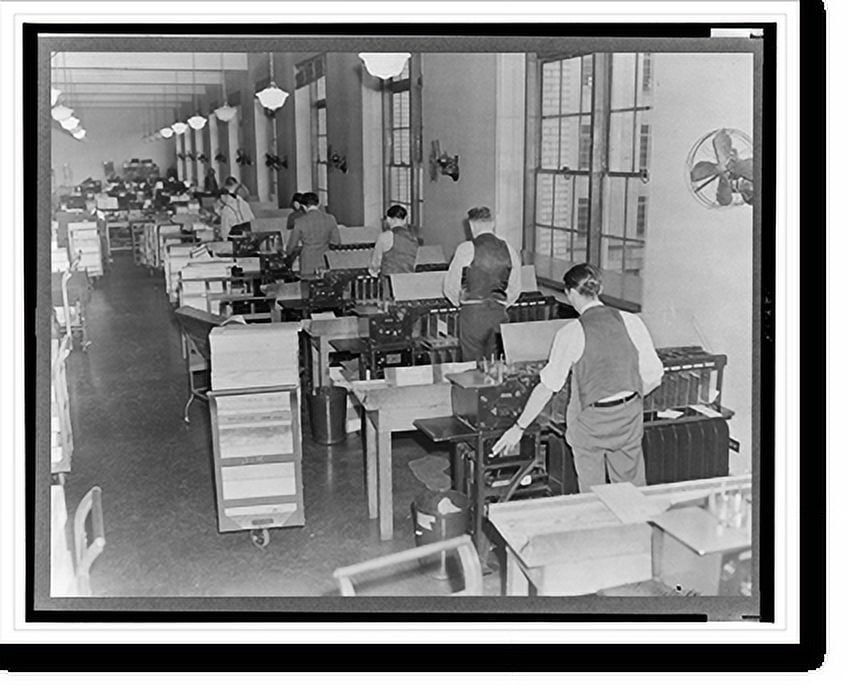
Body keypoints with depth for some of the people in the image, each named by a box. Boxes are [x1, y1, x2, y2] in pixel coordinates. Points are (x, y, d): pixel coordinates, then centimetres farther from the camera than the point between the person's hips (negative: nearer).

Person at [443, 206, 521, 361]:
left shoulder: (467, 249, -7)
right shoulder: (509, 249, 4)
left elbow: (450, 287, 0)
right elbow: (514, 291, 11)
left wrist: (461, 302, 19)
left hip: (473, 314, -4)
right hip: (499, 314, 4)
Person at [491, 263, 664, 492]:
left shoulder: (571, 334, -14)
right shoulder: (631, 322, -5)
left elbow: (548, 387, -10)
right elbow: (653, 376, -2)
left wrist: (519, 427, -2)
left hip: (591, 420, -3)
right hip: (630, 417, 3)